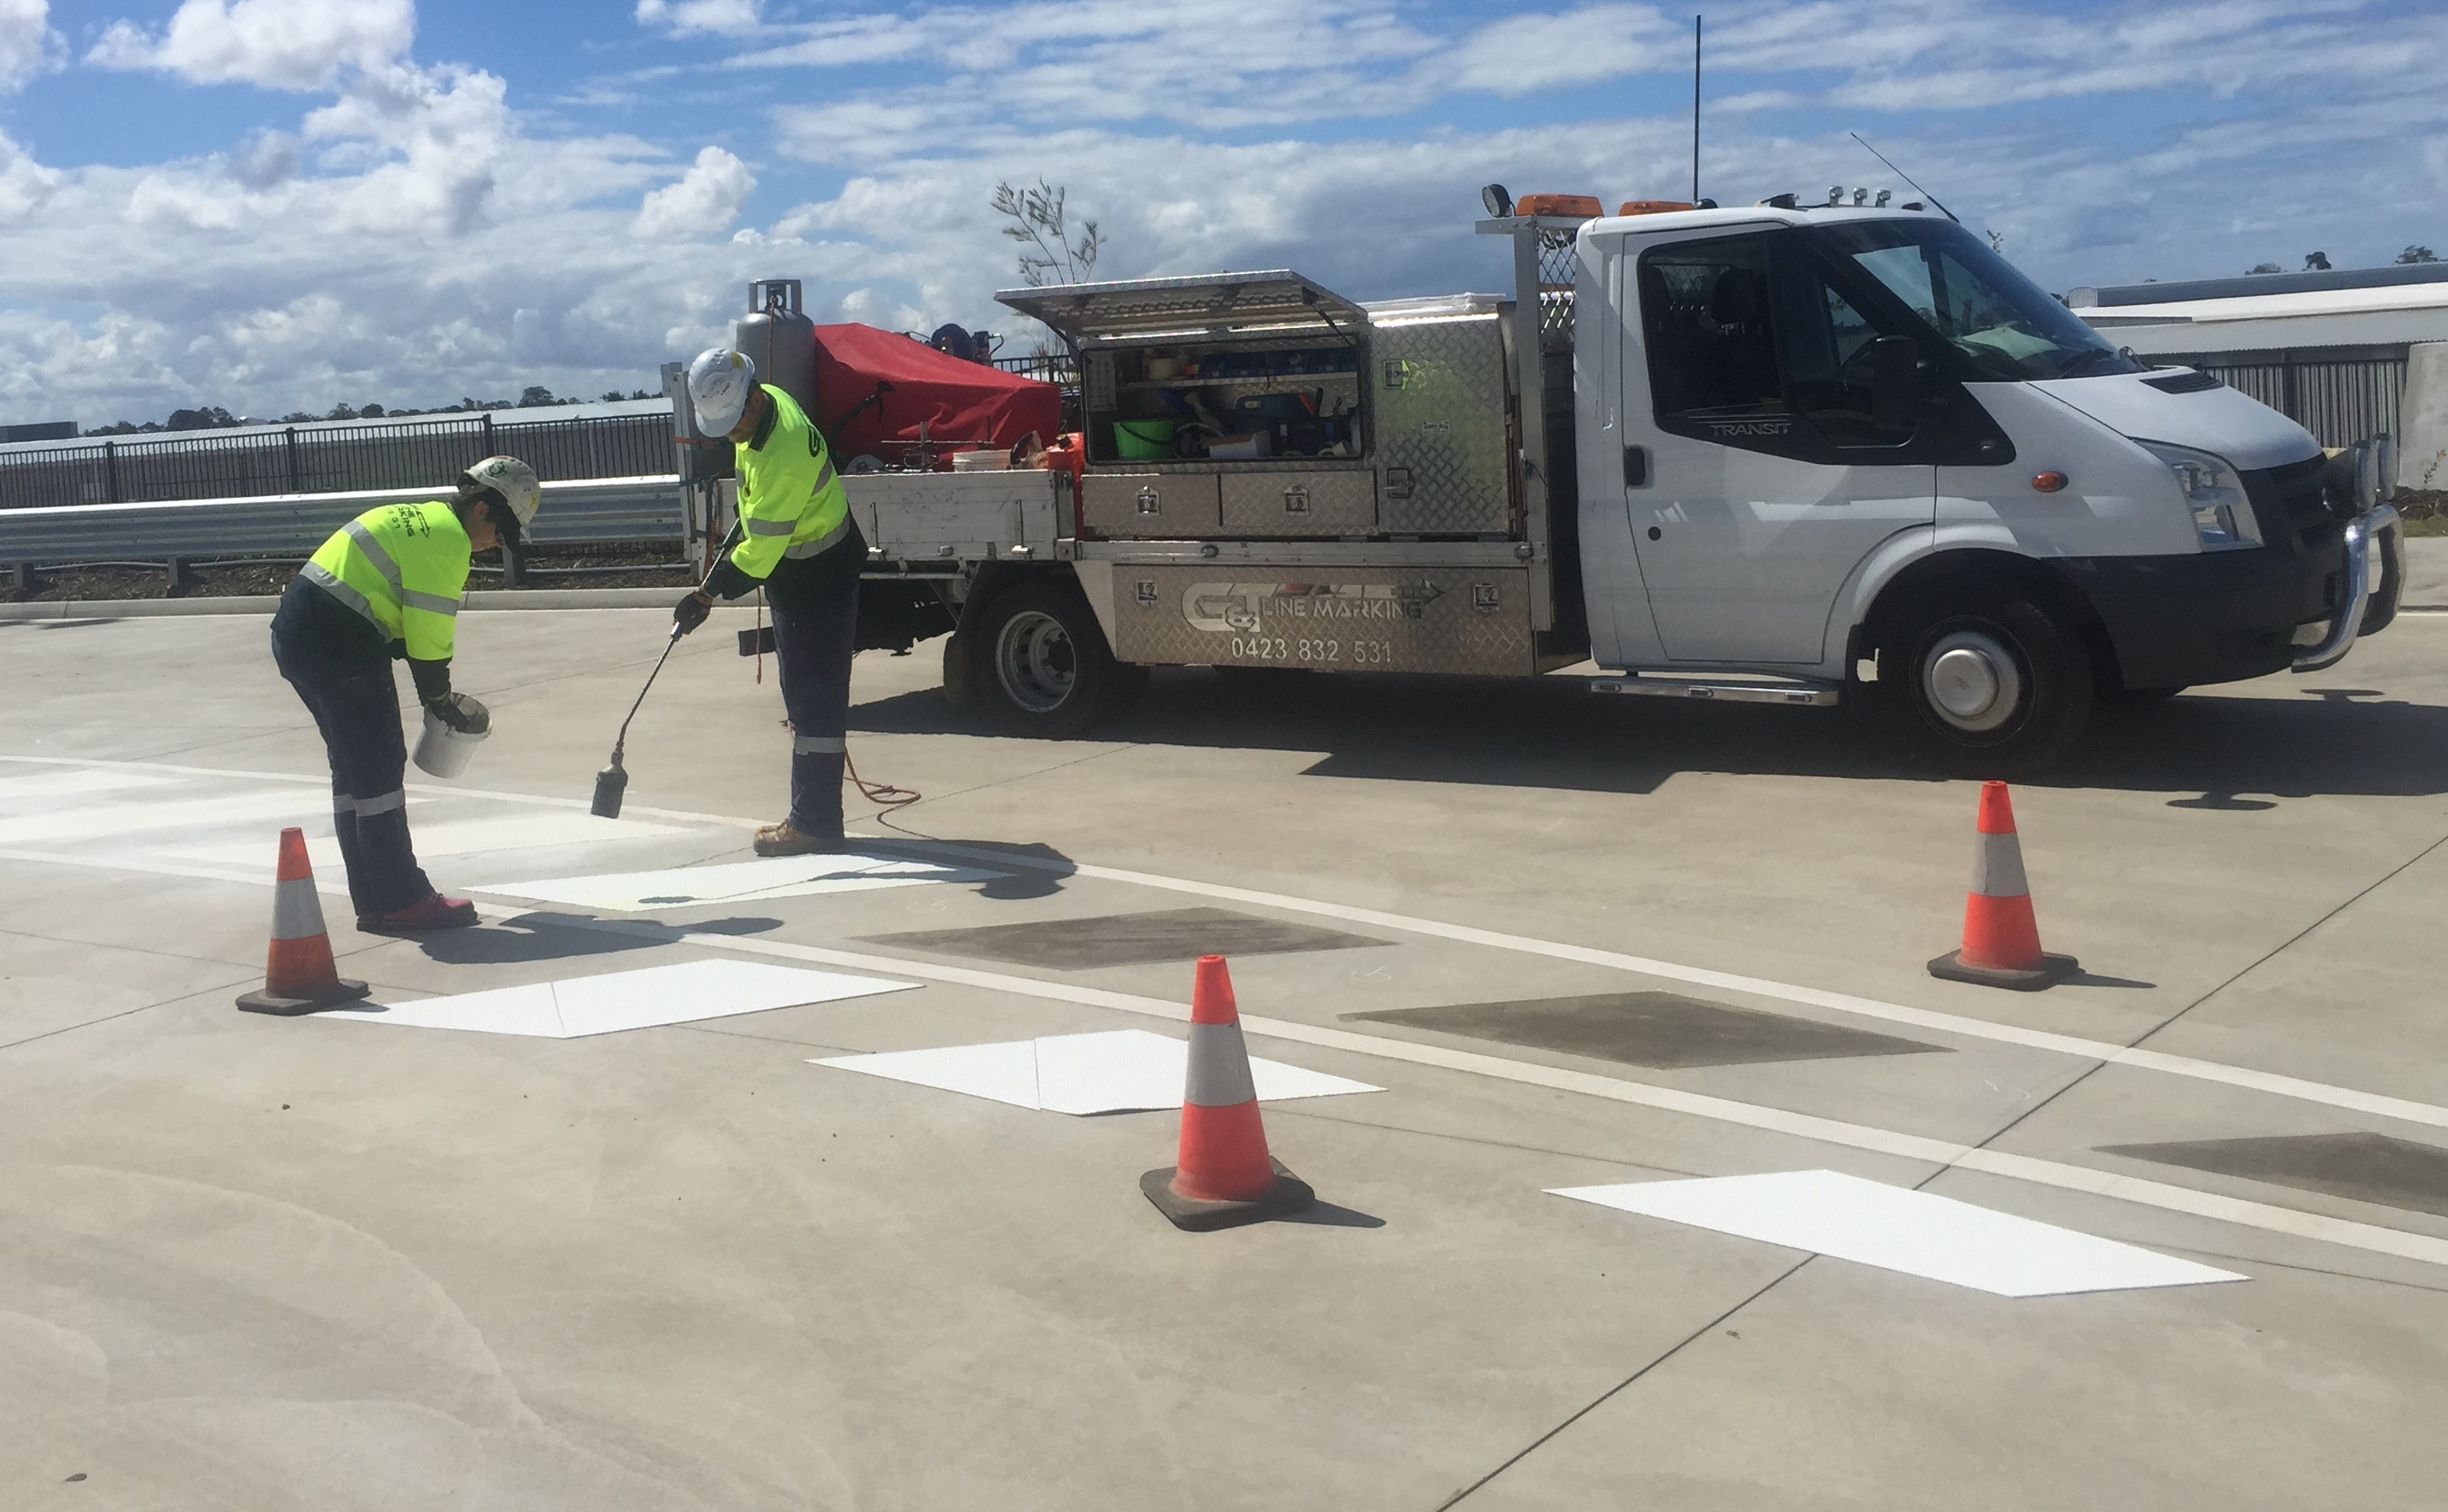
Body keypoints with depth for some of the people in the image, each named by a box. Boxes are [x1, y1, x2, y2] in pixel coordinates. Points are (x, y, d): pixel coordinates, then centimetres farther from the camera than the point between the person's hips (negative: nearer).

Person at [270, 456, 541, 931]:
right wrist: (441, 700, 0)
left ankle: (374, 901, 21)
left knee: (352, 767, 15)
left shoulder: (421, 518, 19)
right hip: (338, 642, -11)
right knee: (380, 768, -4)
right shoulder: (447, 538, -12)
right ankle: (402, 902, 0)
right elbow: (428, 633, -13)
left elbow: (413, 620, 21)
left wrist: (435, 692, 17)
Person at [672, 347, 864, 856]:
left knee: (814, 698, -8)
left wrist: (709, 593, -27)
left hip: (818, 575, -10)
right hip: (794, 565, 10)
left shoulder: (784, 456, -32)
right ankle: (810, 814, 19)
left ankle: (815, 824, -4)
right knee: (803, 697, 13)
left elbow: (761, 548, -28)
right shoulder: (766, 401, -2)